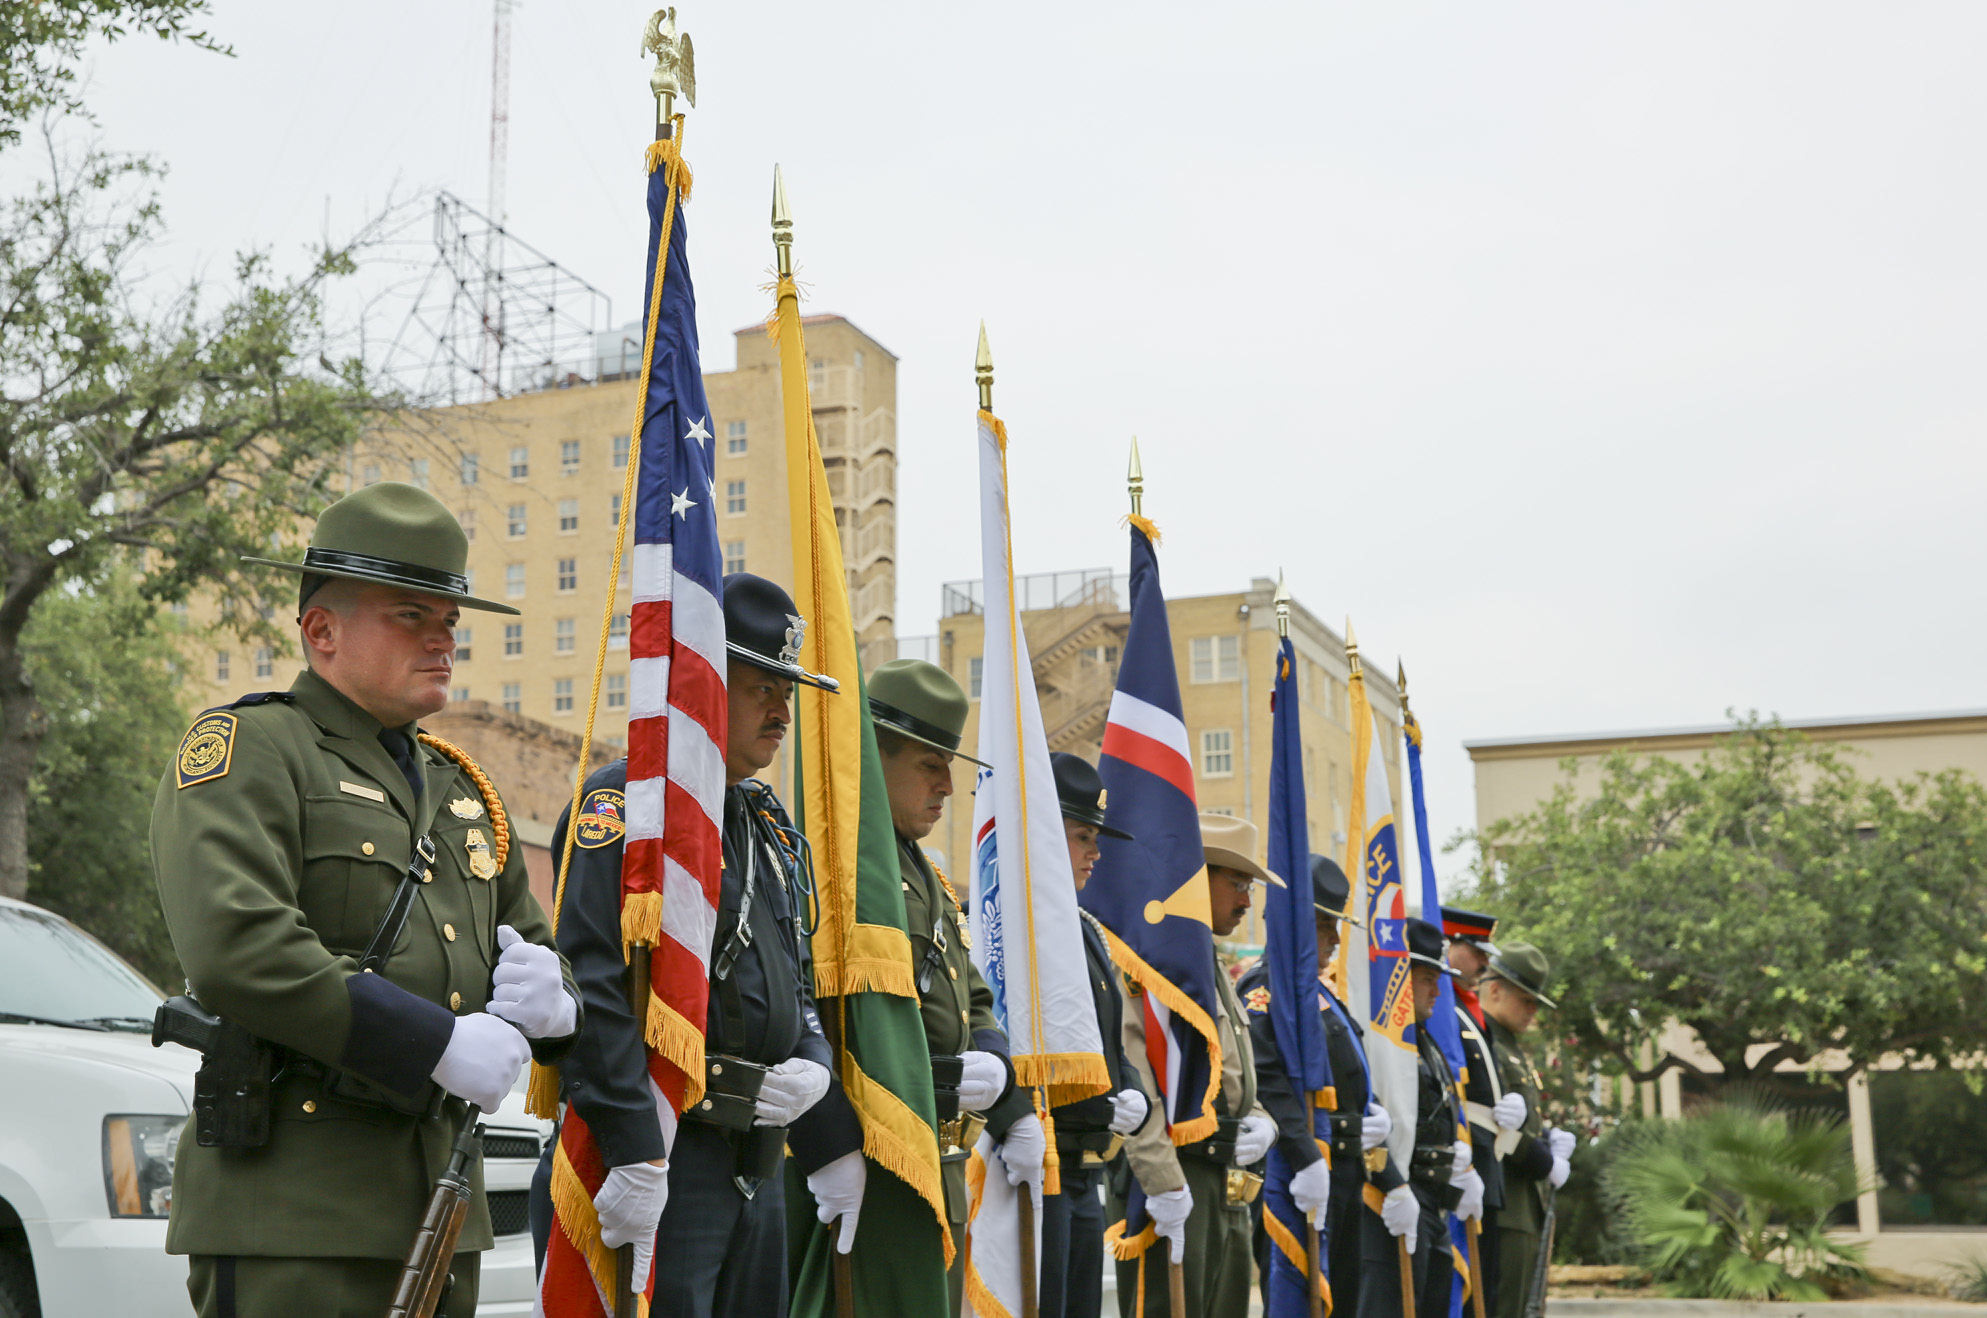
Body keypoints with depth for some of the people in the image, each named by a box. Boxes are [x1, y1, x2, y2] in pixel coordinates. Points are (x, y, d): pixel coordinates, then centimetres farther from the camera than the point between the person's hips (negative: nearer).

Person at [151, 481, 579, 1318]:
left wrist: (550, 1002, 2)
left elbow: (531, 946, 28)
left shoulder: (462, 788, 20)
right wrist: (439, 1043, -20)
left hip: (442, 1211, 8)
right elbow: (233, 949, -20)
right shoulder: (243, 749, -5)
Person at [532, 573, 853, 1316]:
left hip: (759, 1160, 9)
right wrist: (635, 1156, -25)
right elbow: (593, 984, -20)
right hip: (662, 1149, -9)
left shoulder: (765, 822, 18)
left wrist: (813, 1065, 4)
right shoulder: (627, 801, -10)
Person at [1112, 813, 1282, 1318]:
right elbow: (1129, 1080, -22)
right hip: (1173, 1184, -10)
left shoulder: (1213, 968, 21)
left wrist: (1260, 1123, 5)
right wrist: (1165, 1187, -26)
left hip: (1228, 1188, 10)